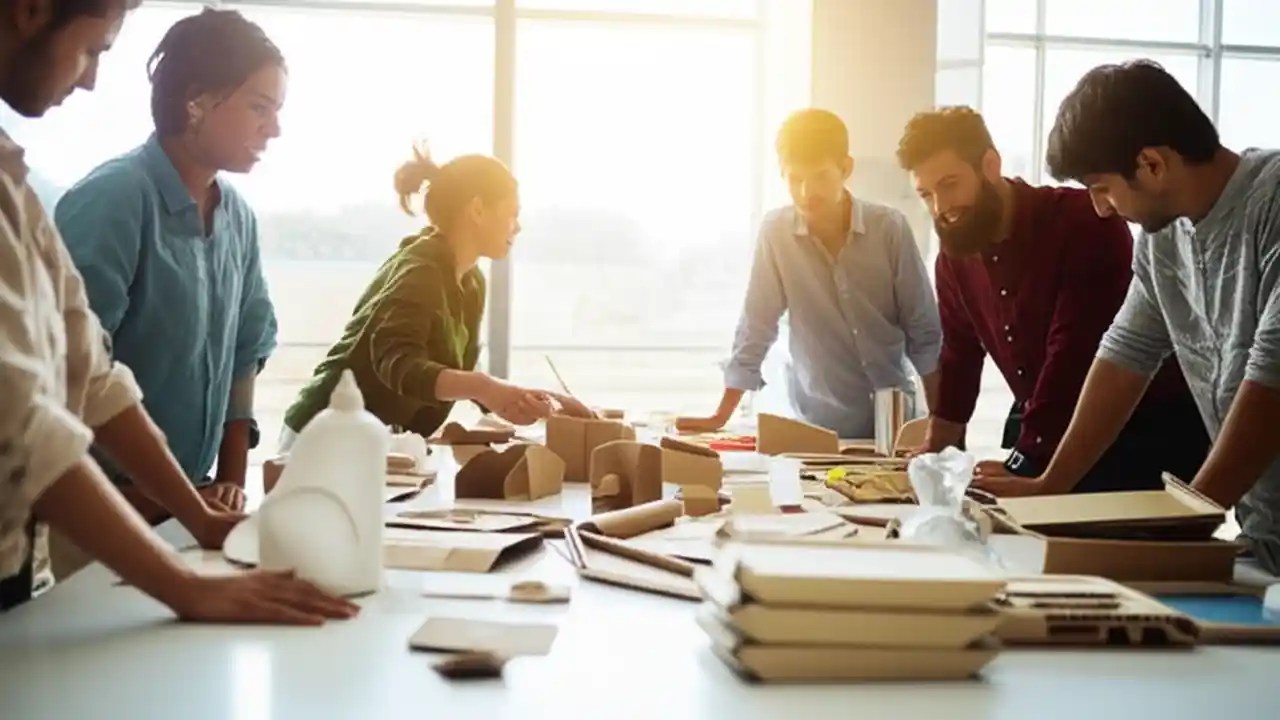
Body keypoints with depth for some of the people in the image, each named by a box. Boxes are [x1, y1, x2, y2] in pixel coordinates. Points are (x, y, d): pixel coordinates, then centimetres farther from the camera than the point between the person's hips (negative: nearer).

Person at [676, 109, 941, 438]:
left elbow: (924, 332, -3)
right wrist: (721, 417, -4)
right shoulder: (776, 231, -8)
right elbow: (756, 330, -3)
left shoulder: (890, 228, -9)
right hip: (820, 424, 0)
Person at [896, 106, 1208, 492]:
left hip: (1150, 437, -6)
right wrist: (932, 456, 8)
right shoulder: (954, 257, 1)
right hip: (1057, 444, 6)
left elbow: (1074, 354, -26)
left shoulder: (1082, 222, -20)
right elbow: (958, 361, 13)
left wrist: (1022, 465, -28)